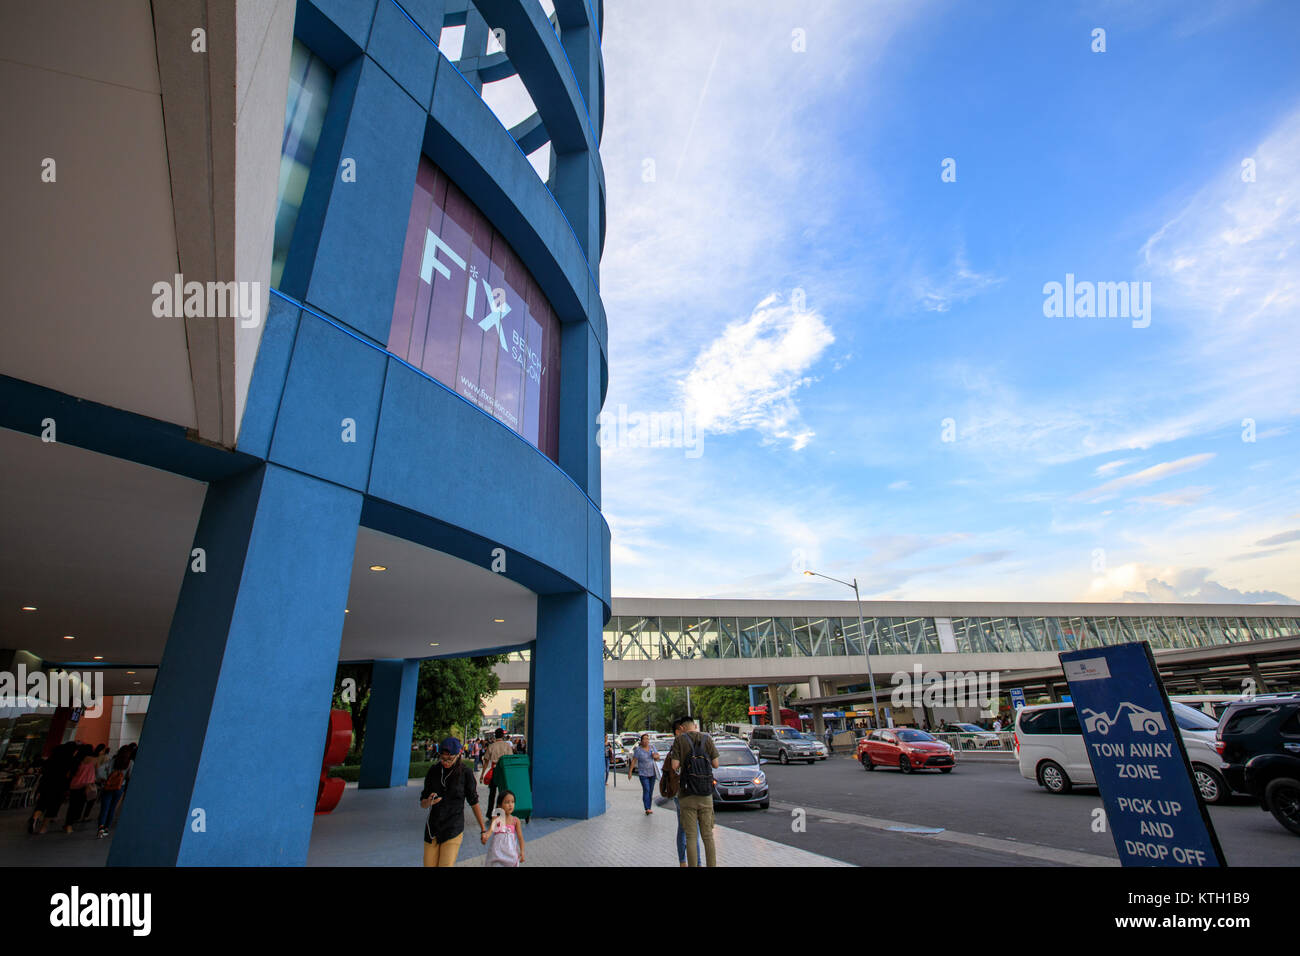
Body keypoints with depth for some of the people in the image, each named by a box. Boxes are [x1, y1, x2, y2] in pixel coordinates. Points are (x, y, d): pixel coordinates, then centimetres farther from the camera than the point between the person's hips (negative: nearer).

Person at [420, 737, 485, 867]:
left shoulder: (465, 772, -9)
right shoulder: (433, 770, 0)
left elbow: (474, 802, -1)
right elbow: (422, 804, 5)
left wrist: (483, 829, 2)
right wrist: (428, 802, -18)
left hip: (453, 829, -4)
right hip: (432, 828, 4)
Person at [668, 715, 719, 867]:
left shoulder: (679, 740, -3)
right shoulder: (707, 739, 3)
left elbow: (675, 766, -9)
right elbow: (715, 765, 4)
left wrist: (673, 757, 13)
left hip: (687, 794, -2)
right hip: (706, 795, 2)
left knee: (690, 836, 6)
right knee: (708, 835, 12)